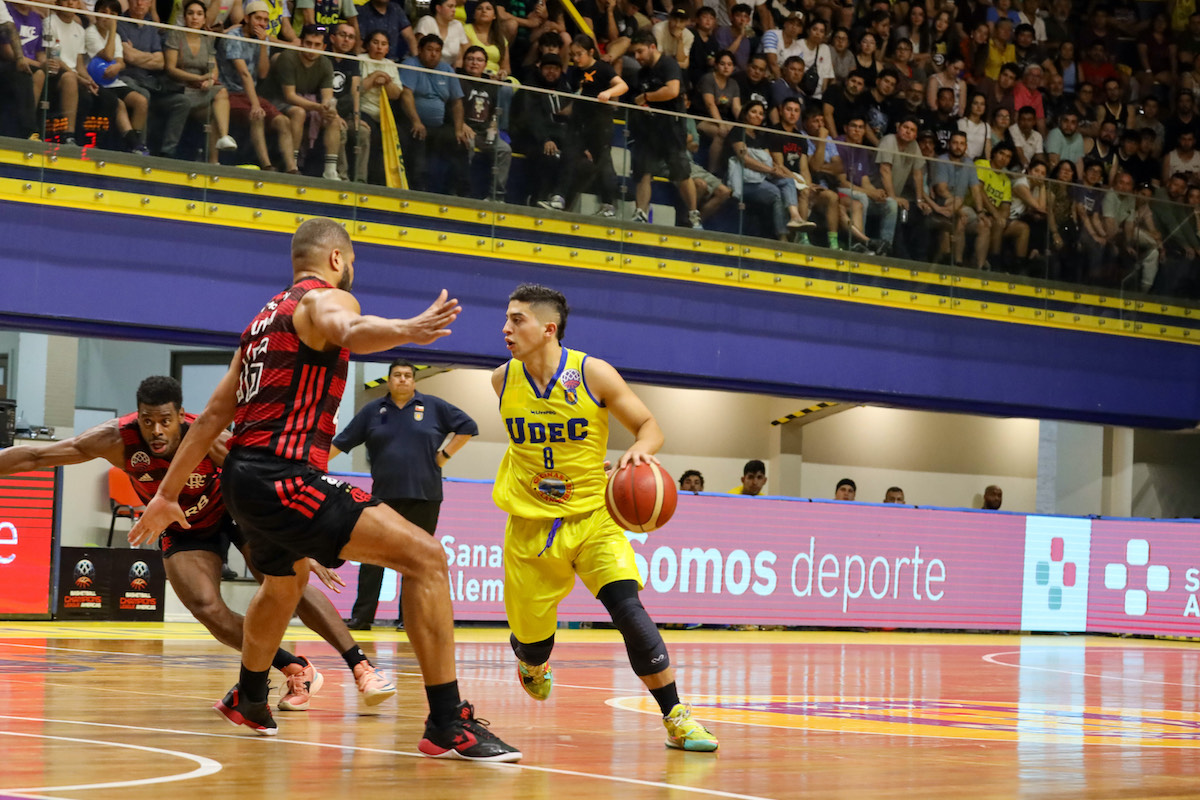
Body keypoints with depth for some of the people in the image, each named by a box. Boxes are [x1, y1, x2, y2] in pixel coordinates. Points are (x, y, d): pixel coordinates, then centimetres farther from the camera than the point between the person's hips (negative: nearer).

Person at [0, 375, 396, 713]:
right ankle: (297, 672, -2)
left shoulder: (211, 441, -32)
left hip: (237, 511, -2)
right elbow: (35, 457, -24)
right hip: (185, 531, 2)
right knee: (209, 611, -17)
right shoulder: (118, 439, -29)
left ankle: (361, 668, -13)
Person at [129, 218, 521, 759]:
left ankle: (247, 700, 59)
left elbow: (214, 414, 25)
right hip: (284, 476, -10)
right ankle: (448, 726, -22)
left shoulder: (268, 315, 23)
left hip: (242, 473, 10)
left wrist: (167, 495, 29)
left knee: (285, 581, 38)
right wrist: (406, 330, -53)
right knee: (424, 557, -14)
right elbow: (350, 331, -31)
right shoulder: (325, 297, -3)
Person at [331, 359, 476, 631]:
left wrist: (445, 455, 1)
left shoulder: (433, 406, 4)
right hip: (384, 494, 1)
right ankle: (361, 616, 1)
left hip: (423, 496, -1)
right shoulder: (373, 410, 7)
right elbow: (342, 442, 10)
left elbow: (467, 427, 9)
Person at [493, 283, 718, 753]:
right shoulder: (503, 380, -2)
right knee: (531, 638, 7)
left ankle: (675, 718, -14)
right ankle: (532, 664, 48)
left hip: (593, 518, -2)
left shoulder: (594, 375, -12)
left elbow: (649, 425, -4)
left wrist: (641, 448, -24)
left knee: (627, 608, -23)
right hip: (530, 526, 3)